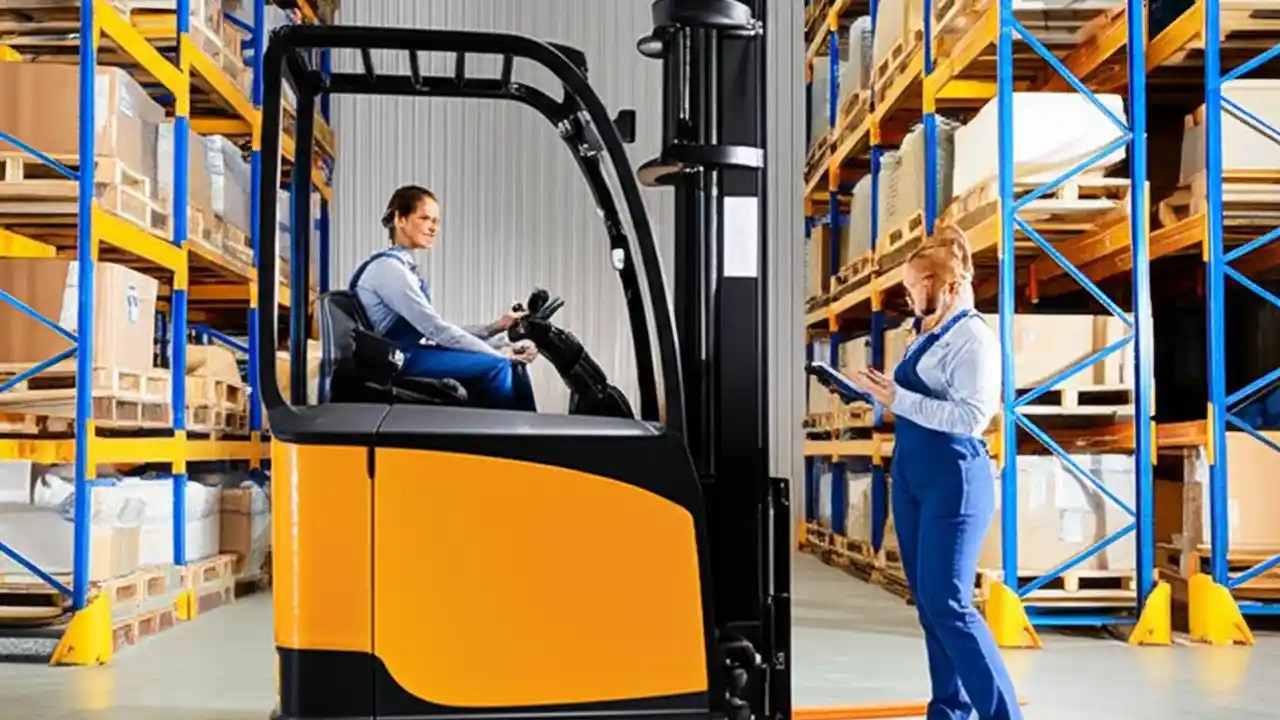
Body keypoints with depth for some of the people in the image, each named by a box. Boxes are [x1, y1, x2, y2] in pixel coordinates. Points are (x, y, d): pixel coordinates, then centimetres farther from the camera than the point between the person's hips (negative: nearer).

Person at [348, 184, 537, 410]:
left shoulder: (405, 268, 17)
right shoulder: (387, 267, -13)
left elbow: (437, 330, 14)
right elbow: (435, 328, -18)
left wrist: (496, 327, 6)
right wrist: (498, 354, -15)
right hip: (400, 360, -9)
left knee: (512, 365, -3)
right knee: (497, 366, -21)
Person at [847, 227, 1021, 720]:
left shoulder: (974, 337, -12)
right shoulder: (928, 337, 13)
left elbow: (972, 416, -22)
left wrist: (897, 398, -21)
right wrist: (883, 391, 4)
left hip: (953, 478, -9)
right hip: (913, 477, 9)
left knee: (948, 604, -10)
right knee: (927, 603, 10)